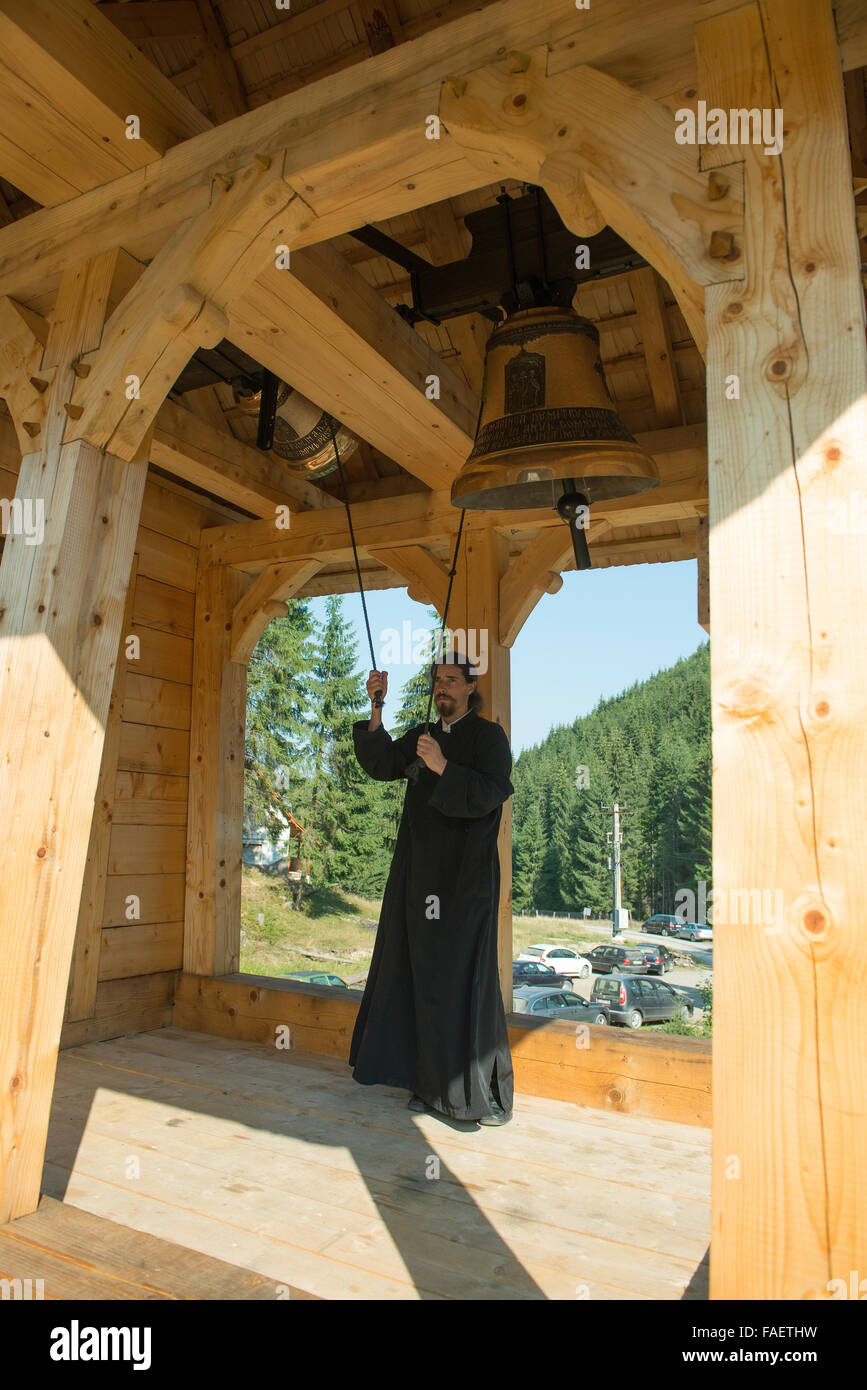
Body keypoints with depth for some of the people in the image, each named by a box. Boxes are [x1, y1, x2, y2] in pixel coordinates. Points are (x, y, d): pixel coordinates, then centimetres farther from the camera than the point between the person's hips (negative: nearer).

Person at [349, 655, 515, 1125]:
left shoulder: (488, 736, -1)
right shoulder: (422, 735, 15)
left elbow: (490, 794, -14)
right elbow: (381, 766, 1)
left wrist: (443, 768, -27)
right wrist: (376, 709, -9)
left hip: (464, 874, -5)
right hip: (420, 871, 6)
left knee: (463, 975, -4)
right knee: (421, 974, 8)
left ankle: (484, 1089, 9)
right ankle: (431, 1081, 21)